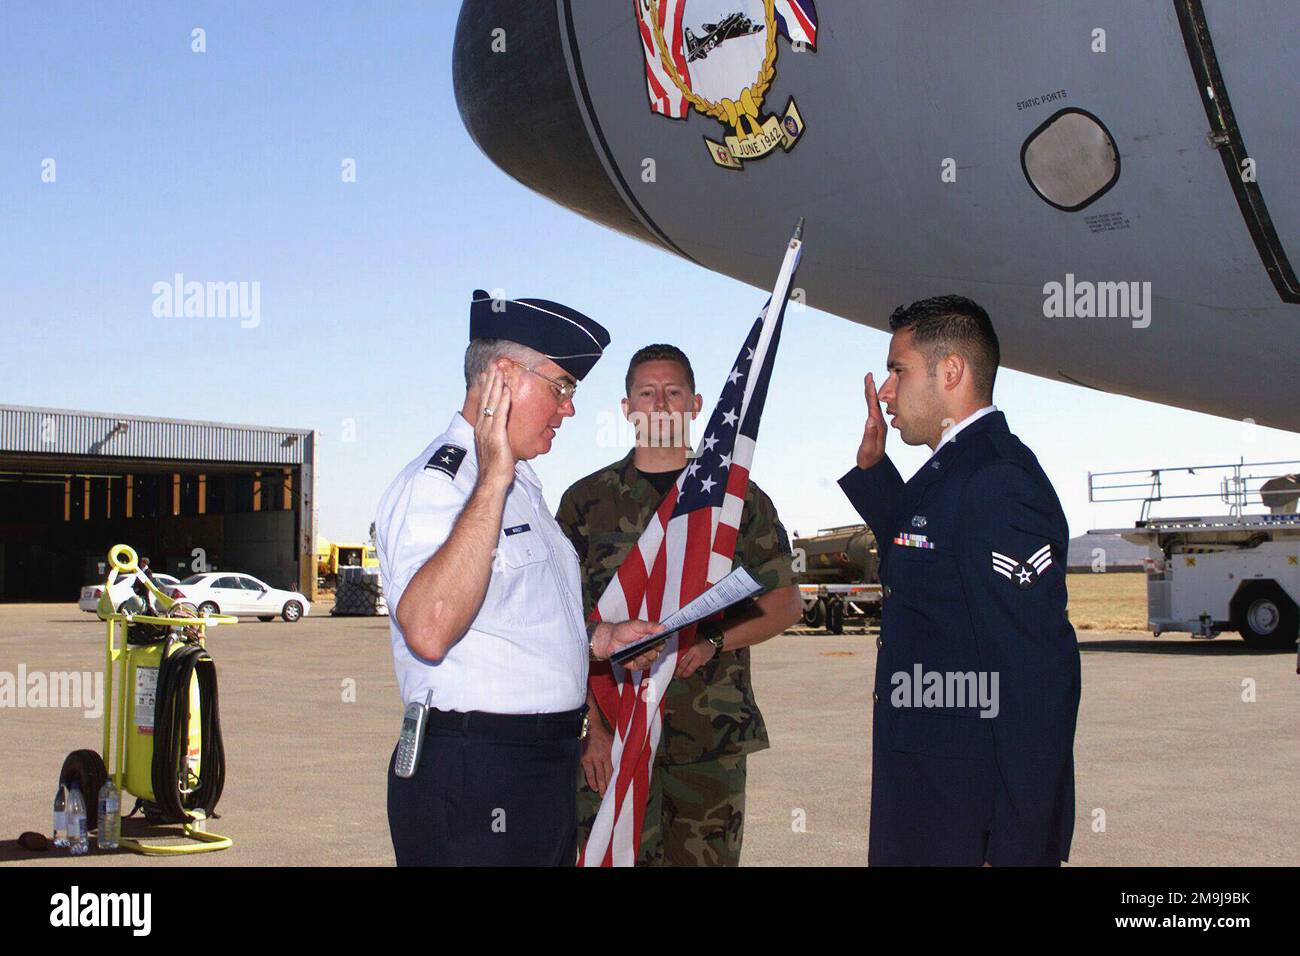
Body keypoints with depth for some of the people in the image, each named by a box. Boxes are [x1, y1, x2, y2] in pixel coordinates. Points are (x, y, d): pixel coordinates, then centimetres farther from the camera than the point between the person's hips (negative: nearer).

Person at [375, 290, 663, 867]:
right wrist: (493, 479, -29)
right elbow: (429, 630, -32)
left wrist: (601, 639, 12)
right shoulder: (436, 482, -13)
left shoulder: (521, 486, 18)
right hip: (470, 783, -9)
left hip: (546, 770, 10)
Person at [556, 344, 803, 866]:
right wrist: (593, 724, -7)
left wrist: (713, 642, -8)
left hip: (714, 738, 1)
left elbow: (786, 603, 10)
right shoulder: (586, 501, 7)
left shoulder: (738, 498, 9)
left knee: (709, 857, 4)